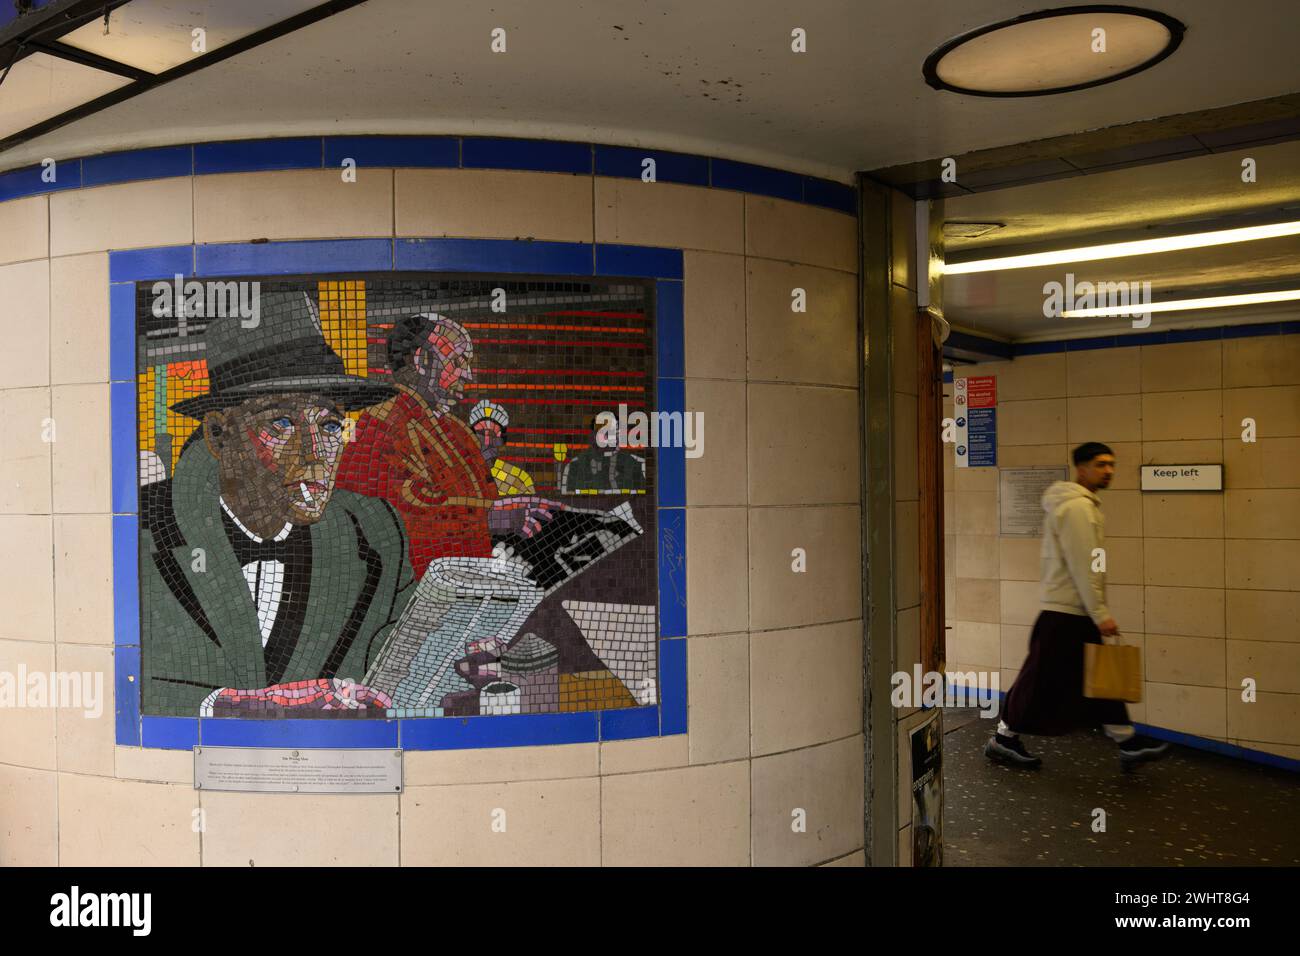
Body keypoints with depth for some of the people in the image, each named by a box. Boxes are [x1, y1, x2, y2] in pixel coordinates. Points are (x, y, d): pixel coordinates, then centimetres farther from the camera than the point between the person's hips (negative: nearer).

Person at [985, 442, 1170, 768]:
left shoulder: (1081, 504, 15)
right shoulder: (1078, 507, -17)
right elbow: (1083, 567, -22)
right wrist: (1101, 614, -20)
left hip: (1078, 614, 10)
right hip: (1067, 613, -10)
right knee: (1043, 681, -1)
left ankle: (1128, 743, 18)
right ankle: (1004, 739, 11)